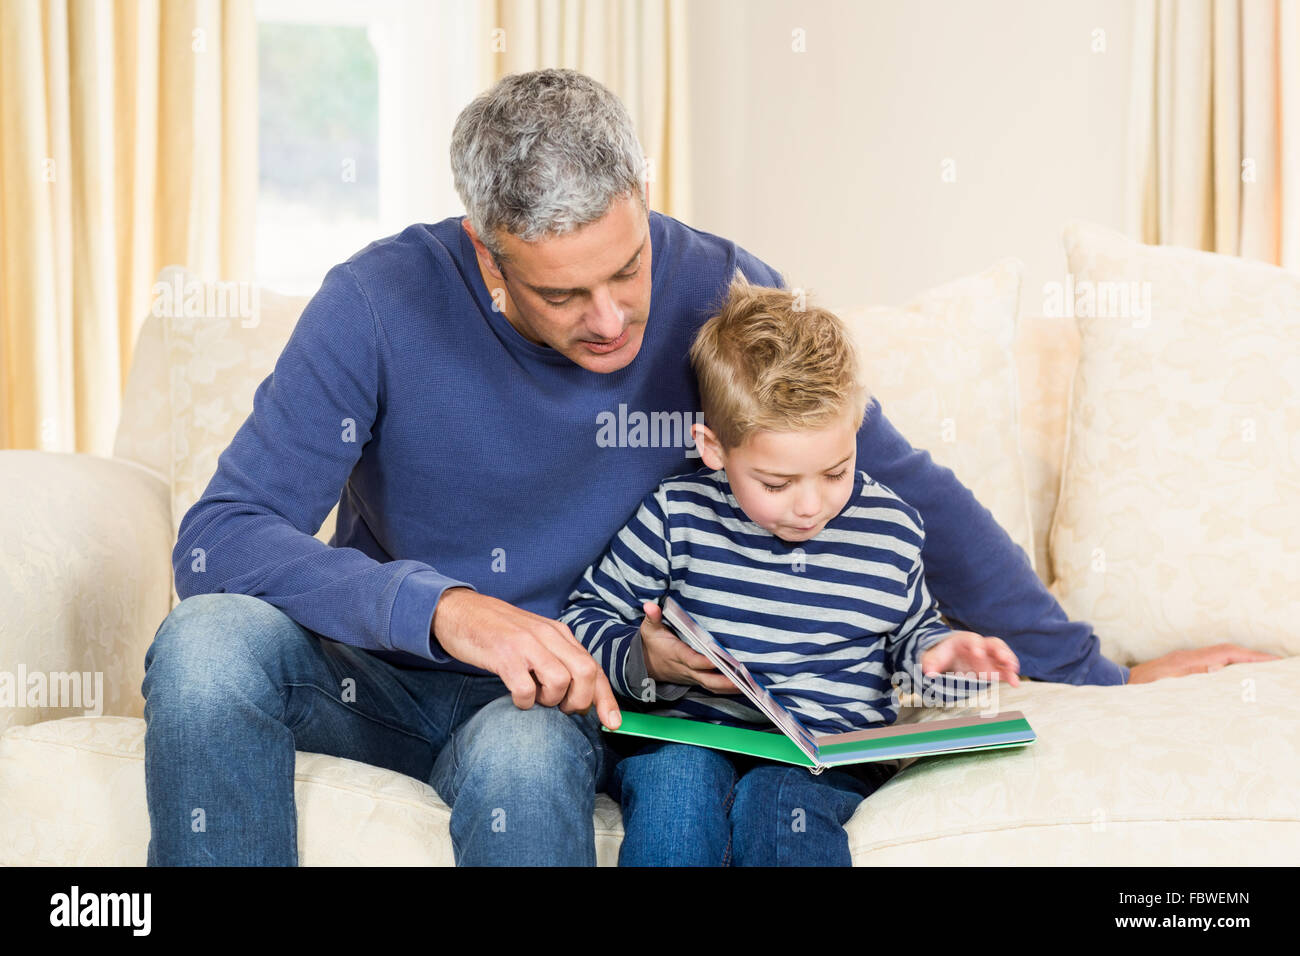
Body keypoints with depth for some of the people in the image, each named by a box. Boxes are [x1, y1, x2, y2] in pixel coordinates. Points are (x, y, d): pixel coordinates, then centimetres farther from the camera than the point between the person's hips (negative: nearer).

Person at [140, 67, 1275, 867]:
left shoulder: (717, 296, -11)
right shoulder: (382, 303, -15)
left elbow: (909, 490, 0)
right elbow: (221, 535, -19)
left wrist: (1097, 676, 5)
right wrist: (443, 608, -35)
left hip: (556, 693, 0)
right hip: (384, 671, 1)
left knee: (521, 761, -37)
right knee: (208, 641, -31)